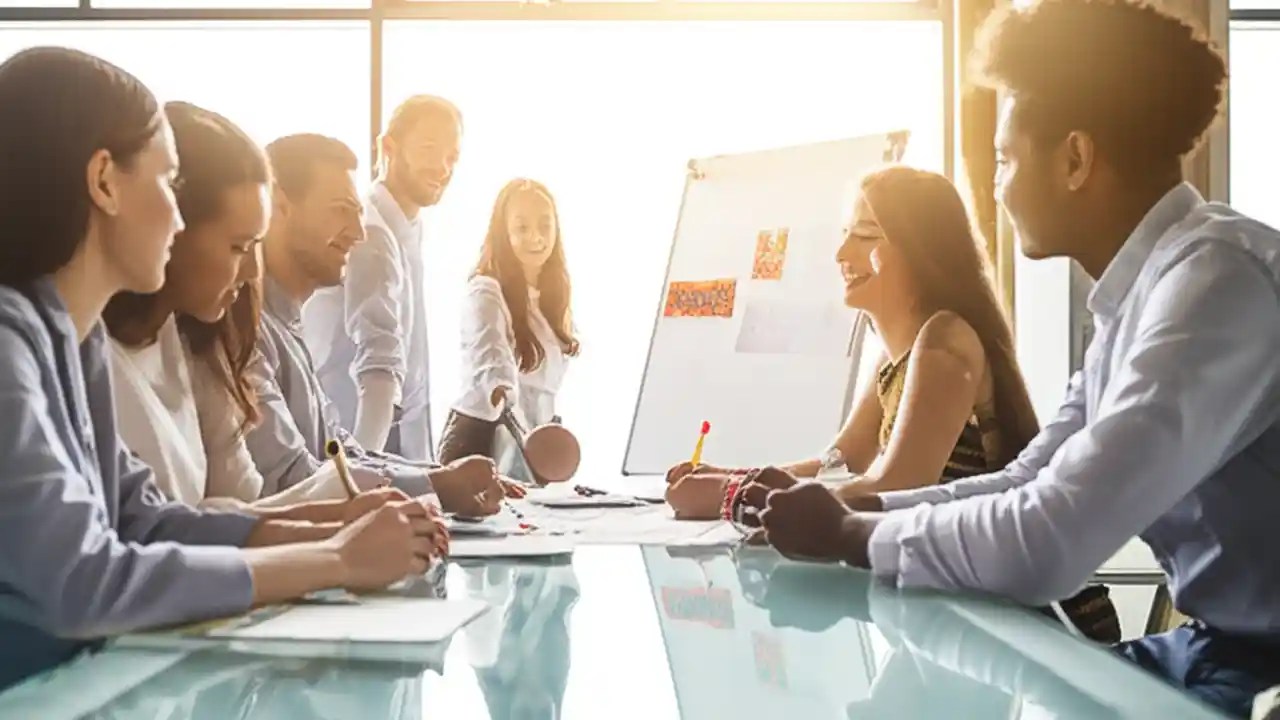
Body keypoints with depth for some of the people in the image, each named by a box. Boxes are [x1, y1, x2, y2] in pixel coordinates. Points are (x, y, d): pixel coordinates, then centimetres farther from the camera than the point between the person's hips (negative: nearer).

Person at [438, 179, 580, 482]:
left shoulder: (553, 295, 6)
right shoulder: (486, 292, -18)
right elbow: (491, 356, -37)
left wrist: (549, 440, 15)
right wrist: (503, 395, -54)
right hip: (482, 440, -7)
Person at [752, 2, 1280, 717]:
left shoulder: (1218, 279, -23)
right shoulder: (1141, 290, 7)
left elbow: (1044, 544, -30)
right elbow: (1030, 486, 13)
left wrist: (846, 534, -14)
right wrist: (849, 508, 1)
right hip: (1210, 646, 7)